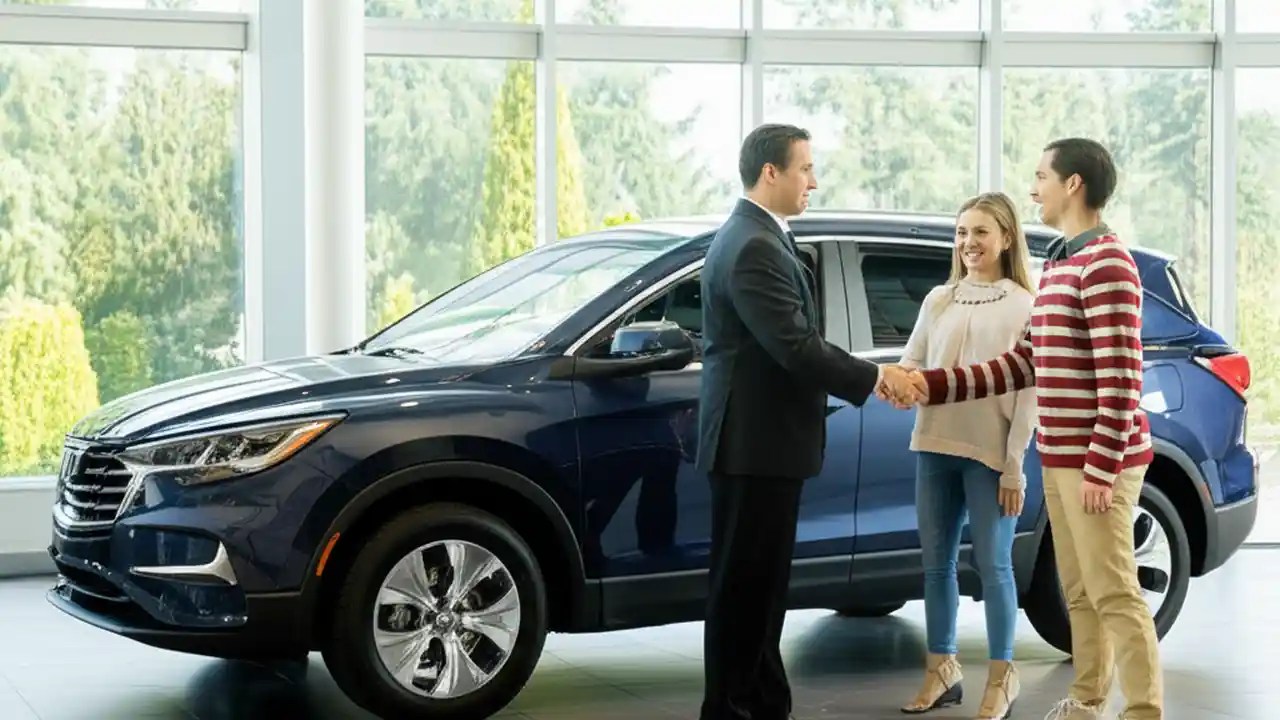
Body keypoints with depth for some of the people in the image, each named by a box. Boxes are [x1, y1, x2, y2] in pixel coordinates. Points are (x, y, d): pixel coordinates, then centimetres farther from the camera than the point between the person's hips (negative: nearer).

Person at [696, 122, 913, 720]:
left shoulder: (759, 237, 15)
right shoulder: (753, 247, -19)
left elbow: (795, 341, 17)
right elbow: (795, 347, -24)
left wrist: (870, 377, 8)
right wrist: (876, 378, -14)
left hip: (765, 441, 10)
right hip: (755, 442, -10)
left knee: (761, 583, 14)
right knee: (744, 586, -3)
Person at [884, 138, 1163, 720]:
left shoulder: (1106, 263, -14)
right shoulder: (1060, 263, 16)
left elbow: (1121, 377, -19)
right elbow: (1025, 364, 15)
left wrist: (1101, 468, -21)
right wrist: (932, 386, 9)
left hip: (1097, 462, -9)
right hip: (1060, 459, 9)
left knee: (1115, 595, -7)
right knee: (1079, 593, 15)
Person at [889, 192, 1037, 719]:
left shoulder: (1025, 305, -2)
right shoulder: (938, 300, 11)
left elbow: (1028, 391, -6)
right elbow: (912, 364, 9)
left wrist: (1015, 464, -10)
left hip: (990, 453, -5)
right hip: (934, 445, 5)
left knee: (993, 564, 1)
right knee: (936, 562, 10)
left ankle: (1002, 675, 12)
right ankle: (941, 668, 22)